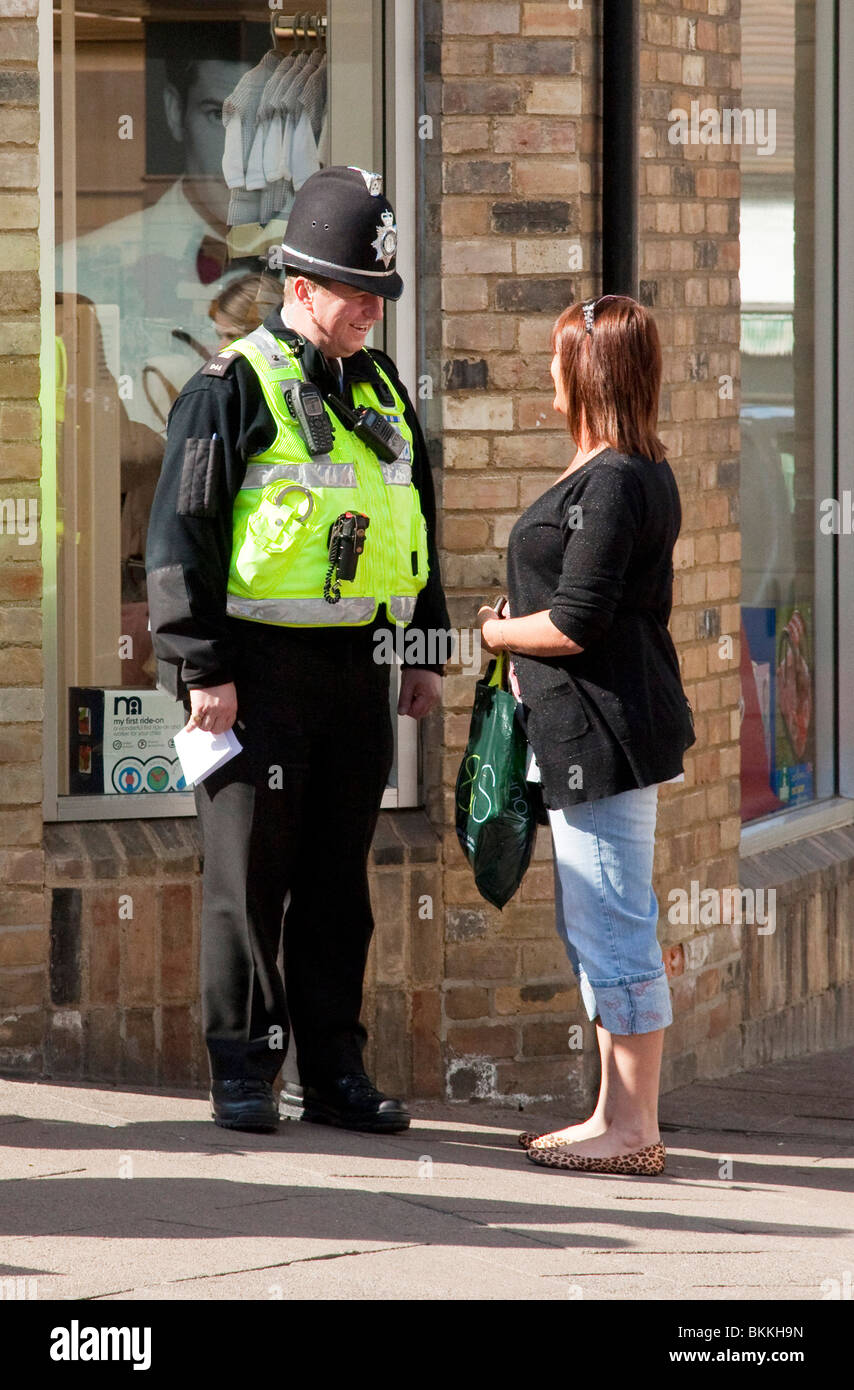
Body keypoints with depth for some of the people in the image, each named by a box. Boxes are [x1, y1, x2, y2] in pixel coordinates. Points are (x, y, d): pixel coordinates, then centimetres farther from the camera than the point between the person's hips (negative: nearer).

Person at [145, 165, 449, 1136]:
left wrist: (425, 651, 17)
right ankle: (243, 1073, 5)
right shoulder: (232, 389, -7)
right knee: (249, 878, -2)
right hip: (260, 668, -6)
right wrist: (203, 670, -14)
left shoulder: (382, 391, 14)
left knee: (339, 881, 9)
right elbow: (181, 536, -9)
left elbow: (416, 526, 23)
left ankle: (335, 1071, 14)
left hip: (356, 672, 6)